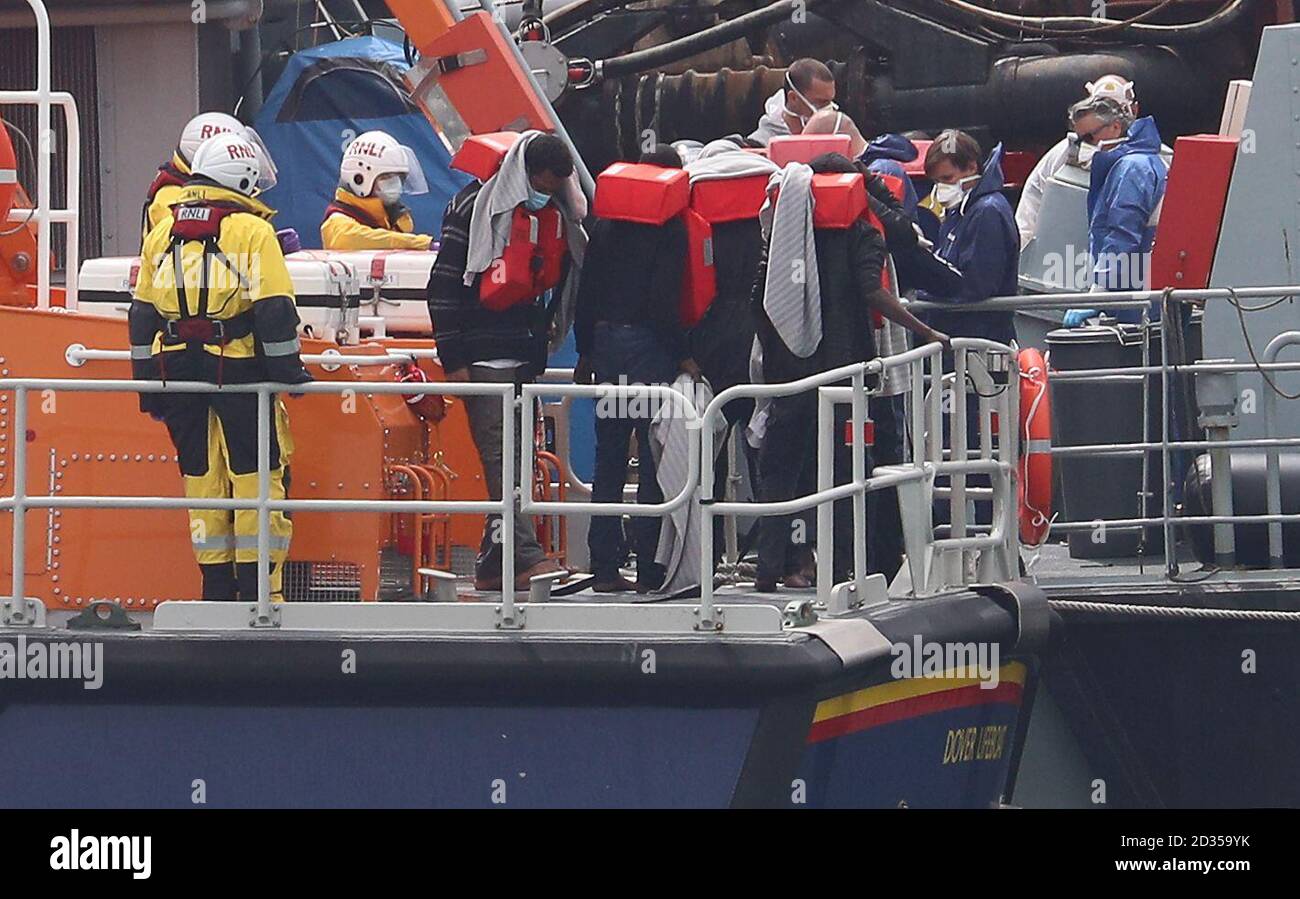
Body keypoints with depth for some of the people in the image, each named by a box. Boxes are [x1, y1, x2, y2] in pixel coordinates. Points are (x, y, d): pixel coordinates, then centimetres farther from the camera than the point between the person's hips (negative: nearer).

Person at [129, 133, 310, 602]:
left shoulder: (162, 233, 12)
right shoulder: (251, 230, -6)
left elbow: (142, 313, 15)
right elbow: (274, 310, -12)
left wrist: (148, 381, 20)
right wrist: (288, 369, -4)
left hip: (176, 366, 5)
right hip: (237, 367, -5)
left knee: (202, 476, 11)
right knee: (257, 475, 0)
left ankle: (216, 586, 13)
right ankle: (258, 587, -3)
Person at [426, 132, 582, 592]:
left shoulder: (553, 214, 13)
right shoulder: (473, 208, -6)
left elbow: (561, 284, 23)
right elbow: (442, 286, -7)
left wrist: (541, 339, 12)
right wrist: (453, 359, -10)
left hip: (525, 358, 7)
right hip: (484, 358, -7)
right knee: (500, 455, -14)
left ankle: (492, 564, 8)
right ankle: (526, 558, -23)